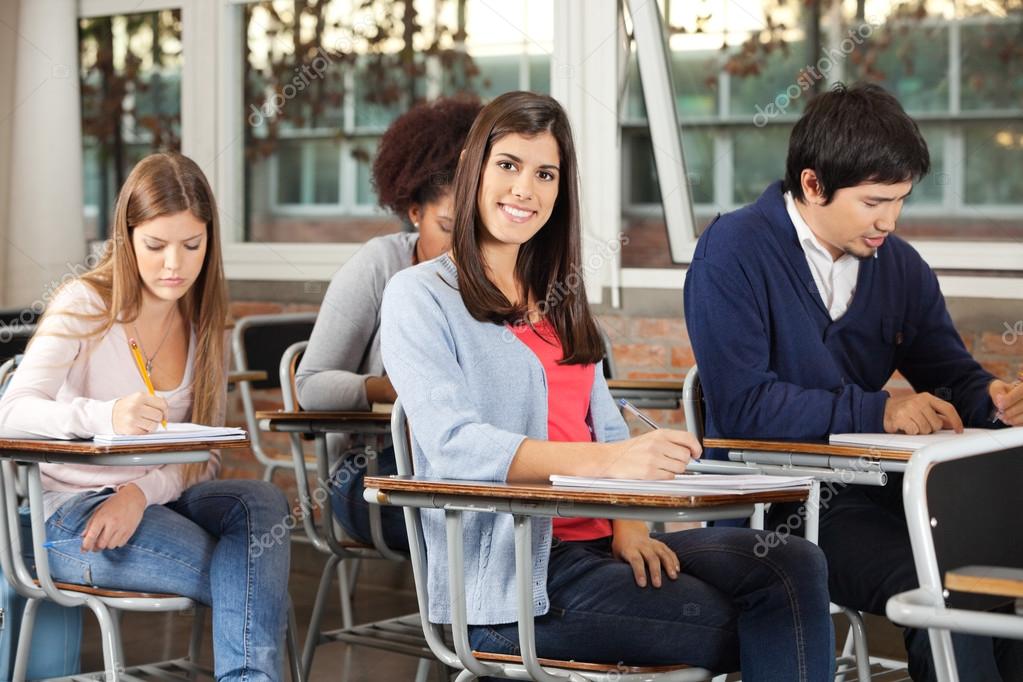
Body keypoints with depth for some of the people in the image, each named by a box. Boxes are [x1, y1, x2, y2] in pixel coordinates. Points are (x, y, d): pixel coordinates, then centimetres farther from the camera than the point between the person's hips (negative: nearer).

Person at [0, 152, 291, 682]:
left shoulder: (202, 321, 7)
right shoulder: (84, 305, -8)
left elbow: (206, 455, 1)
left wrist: (140, 493, -21)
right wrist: (107, 417, -43)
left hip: (158, 499, 5)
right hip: (69, 512, -5)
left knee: (261, 502, -28)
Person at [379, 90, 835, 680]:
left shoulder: (558, 298, 22)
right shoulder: (420, 296, -2)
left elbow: (605, 427, 17)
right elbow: (454, 445, -16)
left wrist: (628, 523, -5)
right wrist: (610, 460, -29)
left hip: (598, 543, 7)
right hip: (510, 582, -7)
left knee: (797, 565, -19)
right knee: (745, 627, -23)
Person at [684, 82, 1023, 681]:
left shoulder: (901, 266, 13)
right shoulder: (733, 255, -8)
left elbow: (952, 376, 19)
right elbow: (741, 406, -17)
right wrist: (878, 412, -21)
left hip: (878, 492, 6)